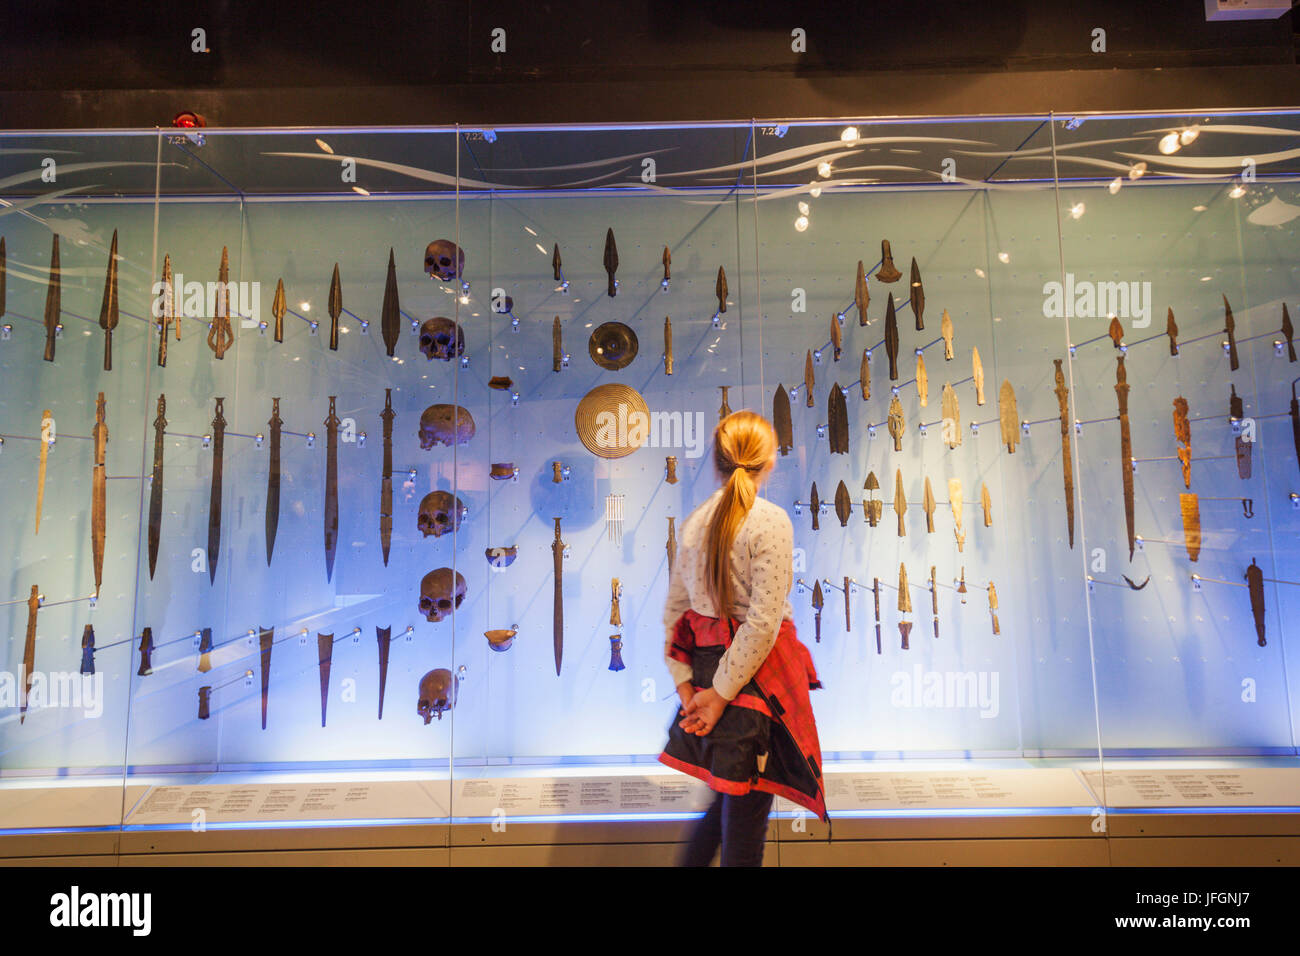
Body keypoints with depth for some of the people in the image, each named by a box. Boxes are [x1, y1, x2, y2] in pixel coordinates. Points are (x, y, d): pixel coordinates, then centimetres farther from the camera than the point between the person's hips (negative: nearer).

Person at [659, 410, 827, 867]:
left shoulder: (695, 521, 4)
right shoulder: (771, 521, -14)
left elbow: (674, 611, 6)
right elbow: (763, 622, -19)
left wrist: (685, 684, 7)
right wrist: (722, 693, -12)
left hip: (709, 669, 6)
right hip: (759, 674, -6)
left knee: (729, 803, 24)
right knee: (746, 816, 7)